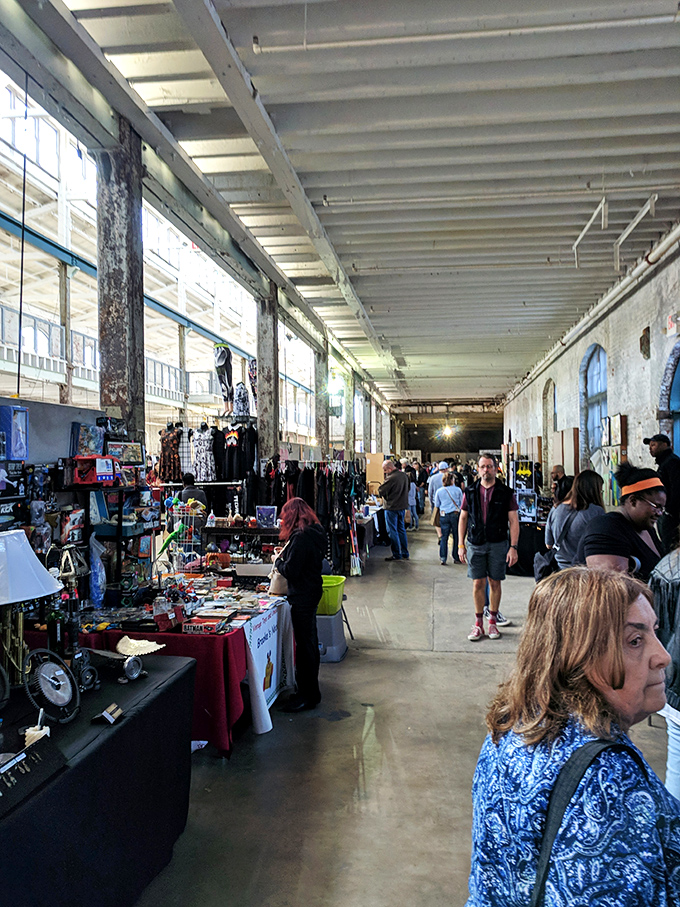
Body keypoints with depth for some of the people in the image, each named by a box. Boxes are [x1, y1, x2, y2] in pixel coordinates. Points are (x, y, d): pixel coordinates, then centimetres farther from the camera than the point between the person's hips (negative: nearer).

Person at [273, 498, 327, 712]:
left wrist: (277, 560, -4)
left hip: (302, 597, -10)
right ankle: (310, 691, 33)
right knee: (310, 641, 19)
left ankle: (308, 696, 8)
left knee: (304, 645, -1)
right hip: (312, 592, 10)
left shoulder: (301, 537, -22)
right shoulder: (316, 532, 8)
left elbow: (291, 571, -22)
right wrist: (285, 554, 14)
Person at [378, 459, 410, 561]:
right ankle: (405, 554, 21)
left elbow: (381, 492, -17)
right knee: (401, 530, 16)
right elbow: (408, 487, 17)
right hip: (402, 506, 8)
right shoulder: (404, 475, 5)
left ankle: (397, 555, 4)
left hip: (392, 508, -8)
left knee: (392, 532, 1)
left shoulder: (391, 478, -21)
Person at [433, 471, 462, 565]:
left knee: (444, 537, 4)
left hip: (443, 516, 1)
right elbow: (462, 503, 9)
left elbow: (437, 504, 12)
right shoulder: (457, 490, -1)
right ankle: (456, 558, 13)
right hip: (456, 515, -1)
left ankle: (442, 558, -2)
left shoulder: (439, 491, 2)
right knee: (456, 537, 8)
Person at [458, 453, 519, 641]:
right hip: (475, 544, 1)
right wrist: (461, 545, 4)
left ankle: (493, 621, 22)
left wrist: (513, 547, -9)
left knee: (495, 582, 7)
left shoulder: (506, 493, -1)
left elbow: (514, 521, -2)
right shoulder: (470, 492, 4)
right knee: (478, 583, 3)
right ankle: (478, 623, 14)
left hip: (498, 544, -1)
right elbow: (463, 518, 8)